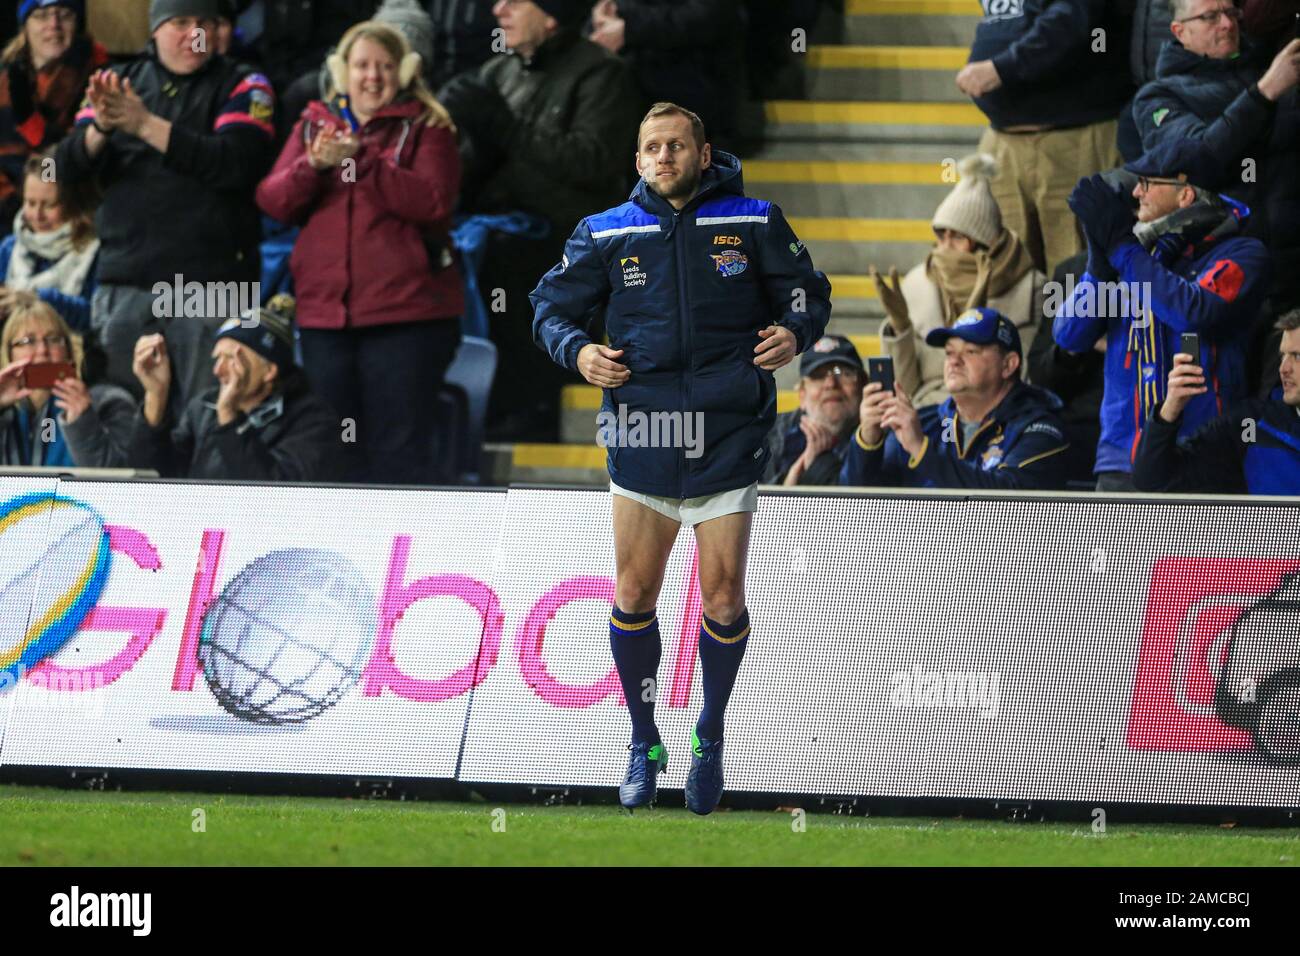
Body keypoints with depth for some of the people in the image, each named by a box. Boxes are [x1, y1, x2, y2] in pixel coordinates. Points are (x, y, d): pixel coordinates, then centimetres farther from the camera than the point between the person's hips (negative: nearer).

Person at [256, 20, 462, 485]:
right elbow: (273, 200, 6)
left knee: (400, 447, -7)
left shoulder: (426, 127, 4)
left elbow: (434, 201, -12)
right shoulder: (314, 126, 15)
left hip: (405, 312, -4)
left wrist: (363, 161, -17)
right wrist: (314, 164, -13)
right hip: (325, 312, 4)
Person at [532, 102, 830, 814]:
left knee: (723, 601, -2)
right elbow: (552, 306, 11)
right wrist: (577, 351, -9)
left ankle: (709, 739, 20)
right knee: (633, 595, 1)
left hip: (728, 438, -1)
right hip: (642, 432, 1)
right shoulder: (606, 234, 6)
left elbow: (807, 294, 9)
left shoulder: (754, 223, 3)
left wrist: (794, 333, -12)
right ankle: (644, 744, 18)